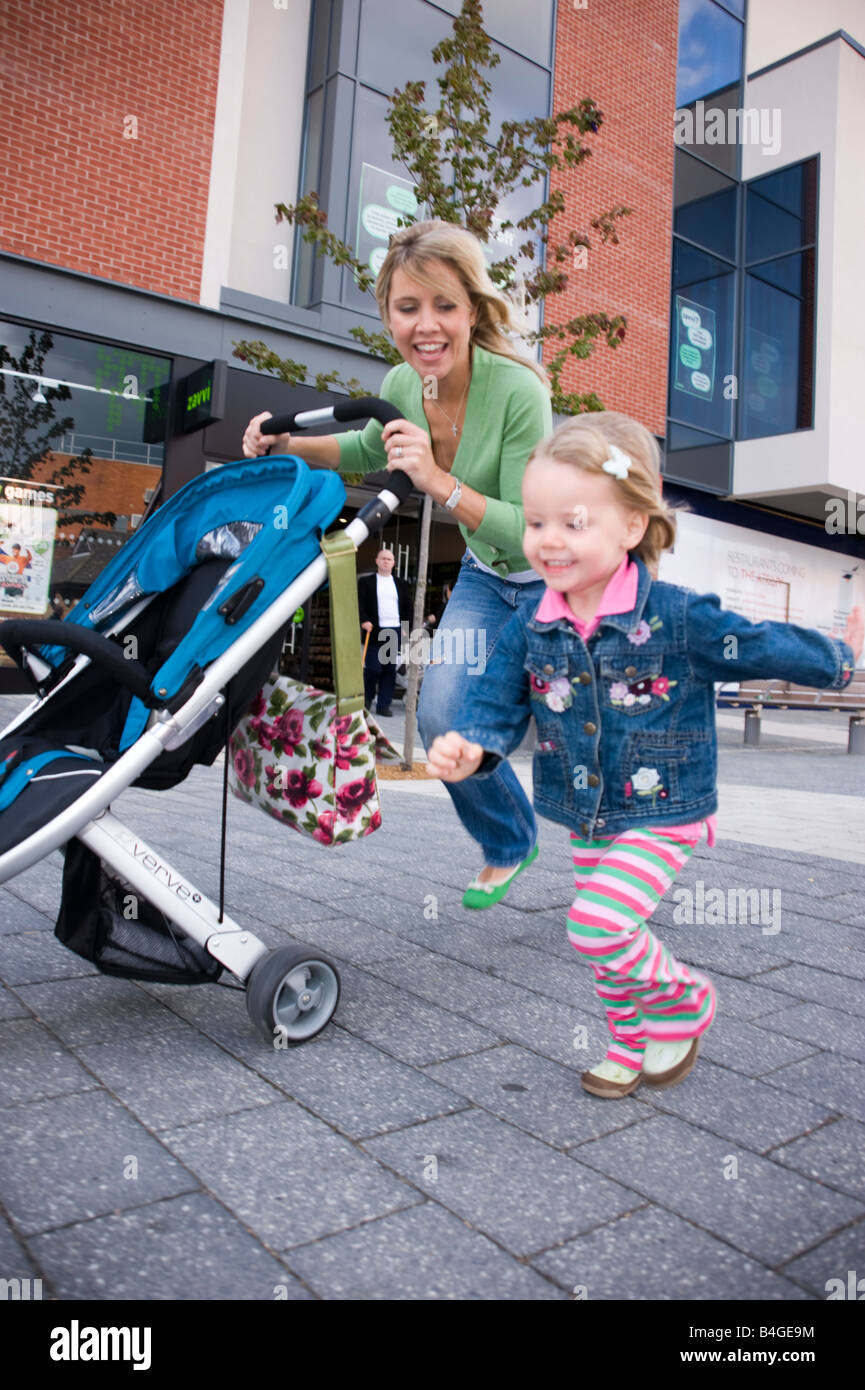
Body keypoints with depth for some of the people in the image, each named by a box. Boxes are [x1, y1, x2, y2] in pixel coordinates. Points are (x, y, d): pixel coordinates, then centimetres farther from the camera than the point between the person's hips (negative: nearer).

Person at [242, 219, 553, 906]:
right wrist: (290, 444, -3)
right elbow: (369, 450, 12)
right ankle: (510, 843, 20)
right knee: (443, 718, -7)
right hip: (485, 575, 5)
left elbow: (534, 535, -33)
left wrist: (439, 482, -42)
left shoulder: (517, 391, -30)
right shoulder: (401, 386, -11)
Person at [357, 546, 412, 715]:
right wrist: (364, 620, -18)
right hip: (375, 631, -3)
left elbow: (407, 607, 15)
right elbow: (360, 603, -2)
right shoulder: (366, 581, 8)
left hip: (395, 632, 3)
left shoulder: (401, 584, 17)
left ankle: (383, 705, 7)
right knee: (373, 668, -8)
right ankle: (366, 699, 15)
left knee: (390, 669, 2)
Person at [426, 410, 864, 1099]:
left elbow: (764, 647, -7)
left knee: (599, 924, -17)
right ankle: (632, 1043, 42)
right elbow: (497, 704, -5)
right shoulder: (530, 631, -8)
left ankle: (684, 1001, 12)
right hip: (588, 817, 5)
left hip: (662, 816, -5)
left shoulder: (679, 618, -19)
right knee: (613, 935, 18)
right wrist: (470, 748, -26)